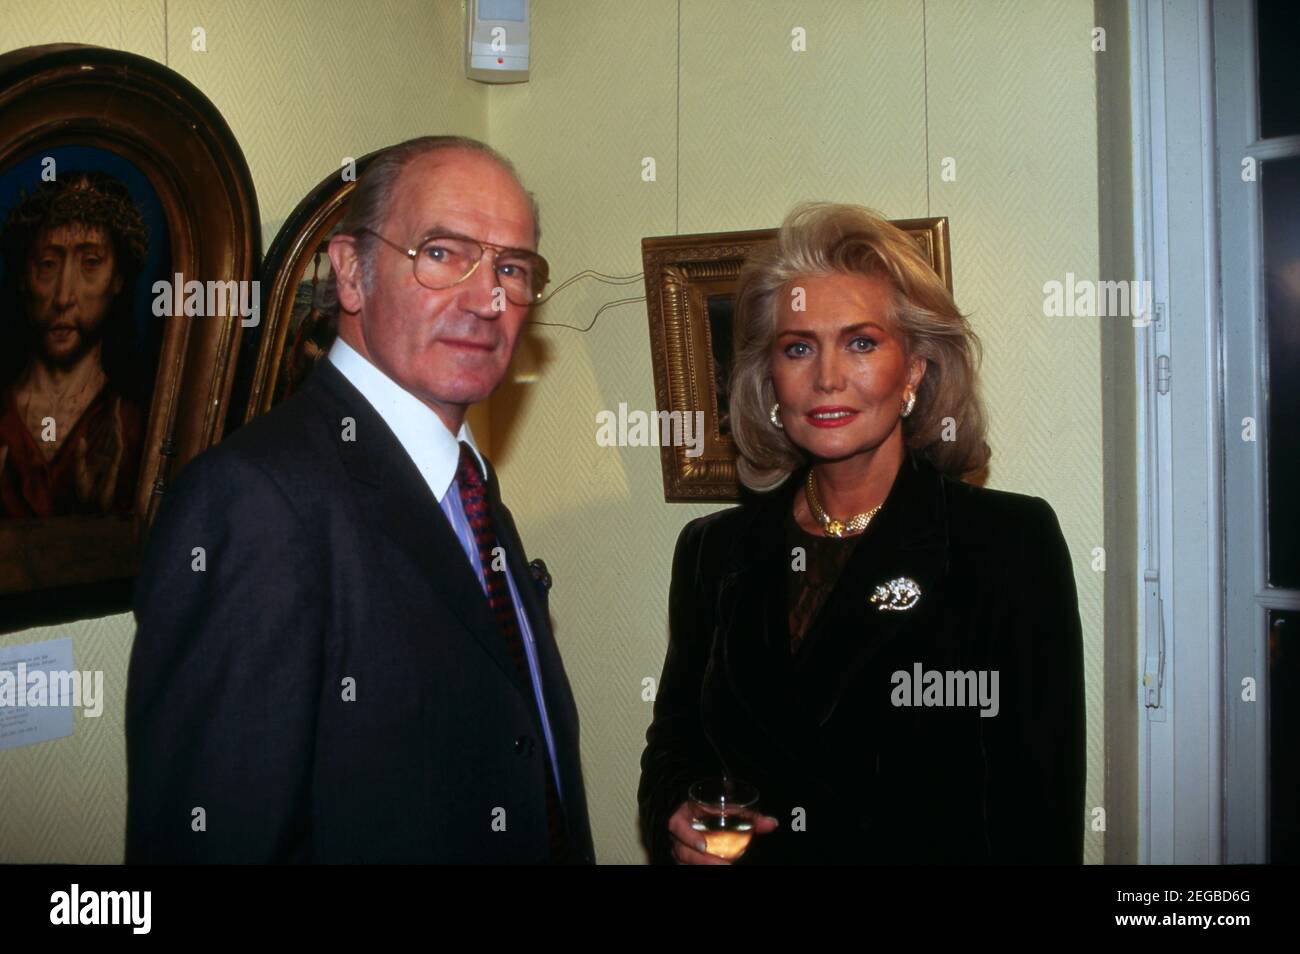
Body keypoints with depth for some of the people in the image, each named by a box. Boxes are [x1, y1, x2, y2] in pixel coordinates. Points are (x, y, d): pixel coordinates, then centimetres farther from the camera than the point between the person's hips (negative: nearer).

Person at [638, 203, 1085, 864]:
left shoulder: (1013, 542, -13)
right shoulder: (713, 550, -2)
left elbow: (1043, 809, -14)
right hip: (745, 850, 3)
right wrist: (675, 822, -12)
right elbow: (674, 743, 7)